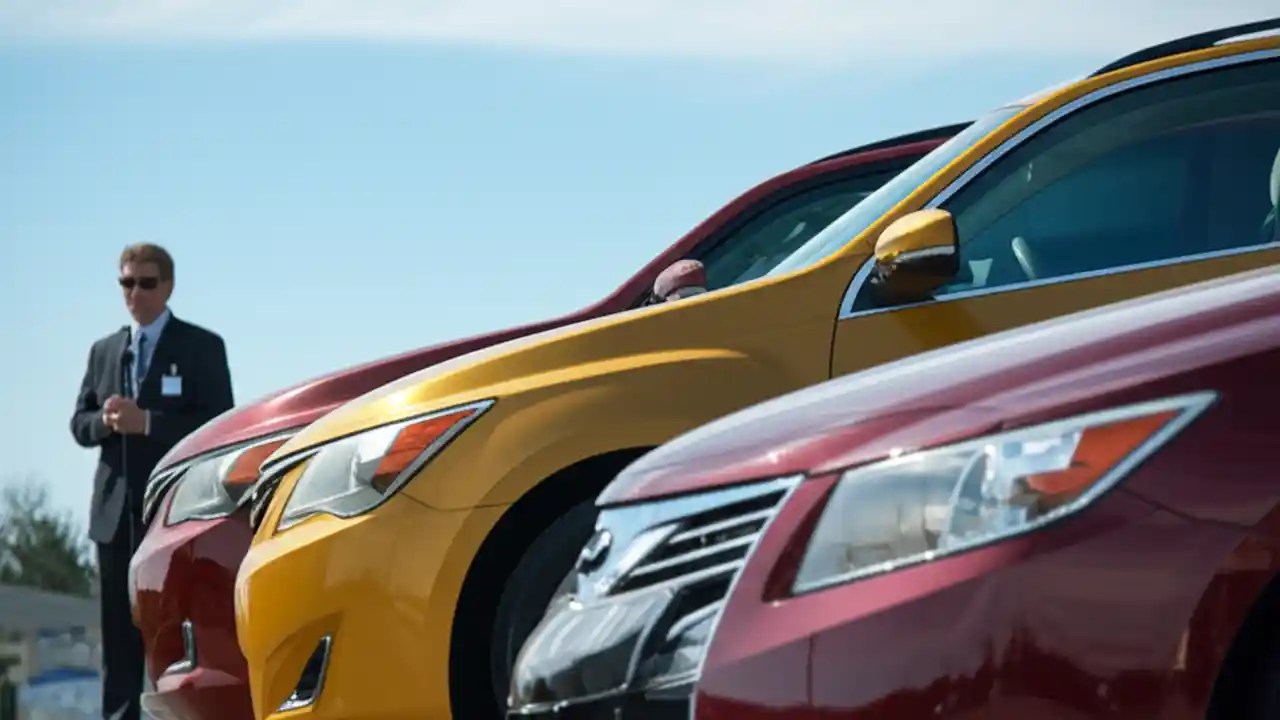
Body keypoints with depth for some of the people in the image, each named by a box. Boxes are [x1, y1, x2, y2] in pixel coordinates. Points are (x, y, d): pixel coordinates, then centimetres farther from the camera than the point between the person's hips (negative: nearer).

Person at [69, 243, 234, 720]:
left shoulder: (201, 347, 1)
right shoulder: (104, 351, 17)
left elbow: (221, 426, -8)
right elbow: (79, 425, 15)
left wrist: (146, 422, -18)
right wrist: (105, 420, -9)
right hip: (116, 512, 5)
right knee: (119, 634, 6)